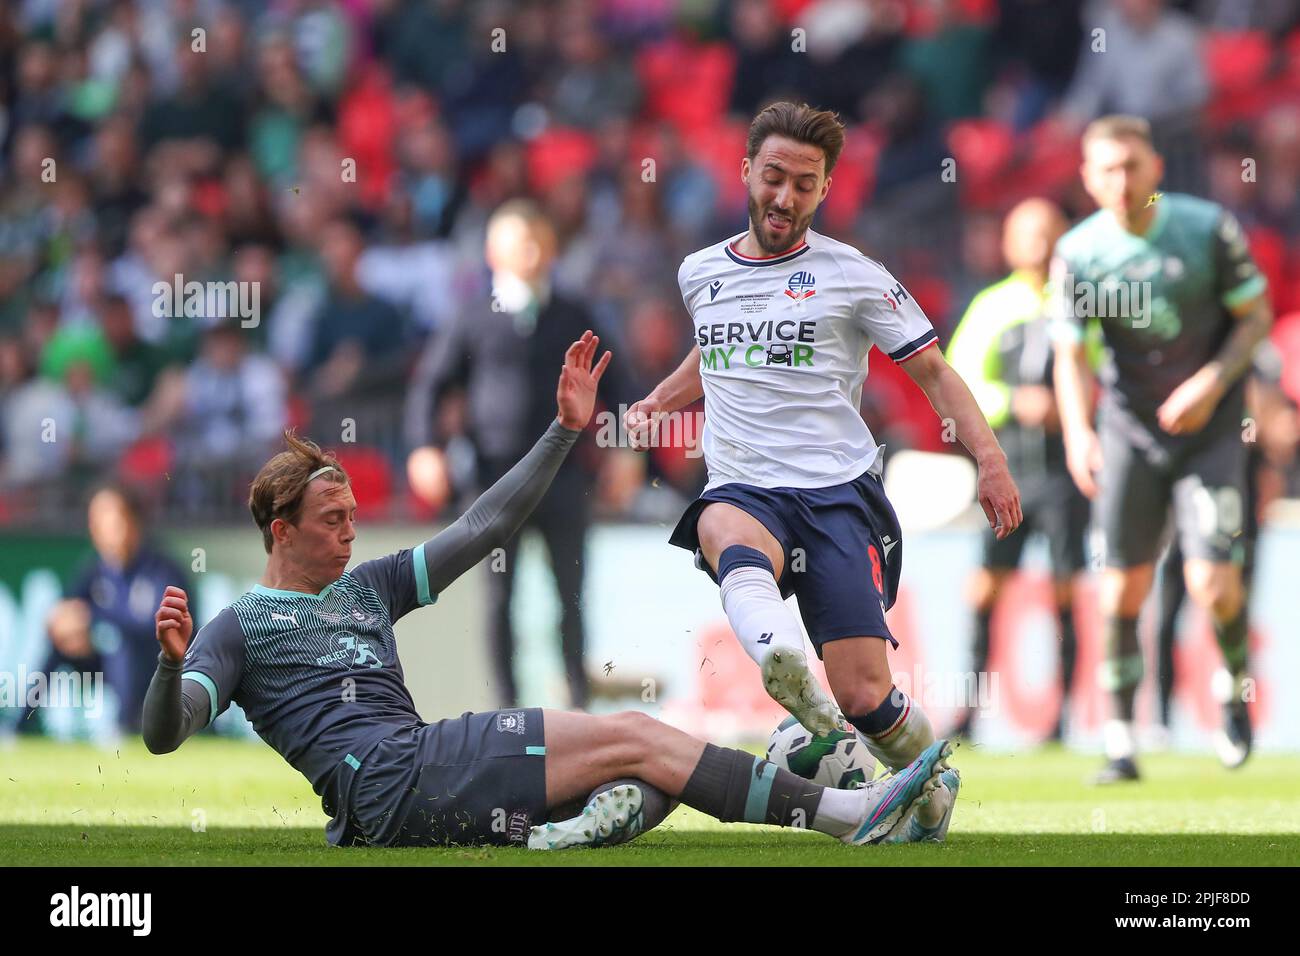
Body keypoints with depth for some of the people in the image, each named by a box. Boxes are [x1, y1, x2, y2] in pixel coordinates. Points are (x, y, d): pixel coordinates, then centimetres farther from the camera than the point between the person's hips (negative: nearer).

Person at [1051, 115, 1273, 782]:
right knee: (1122, 590, -3)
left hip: (1209, 426, -1)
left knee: (1212, 587, -12)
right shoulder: (1077, 253, -7)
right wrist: (1077, 434, -22)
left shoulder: (1209, 228, -10)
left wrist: (1212, 383, -17)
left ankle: (1236, 690, 18)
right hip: (1128, 429, 1)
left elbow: (1256, 314, -2)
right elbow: (1070, 353, -5)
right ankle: (1120, 743, 9)